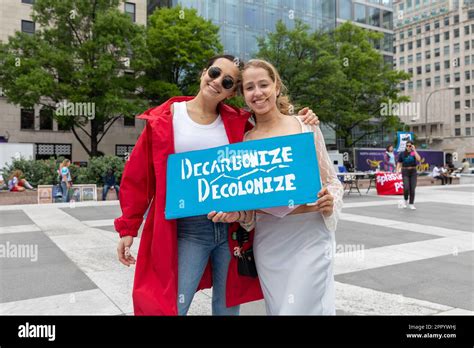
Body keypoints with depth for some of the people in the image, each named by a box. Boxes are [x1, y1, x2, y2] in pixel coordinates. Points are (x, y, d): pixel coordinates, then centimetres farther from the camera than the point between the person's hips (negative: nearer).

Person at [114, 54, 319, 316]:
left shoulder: (237, 123, 5)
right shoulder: (164, 119, -1)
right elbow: (138, 177, 2)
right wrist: (127, 228, 1)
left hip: (232, 227, 3)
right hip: (188, 229, -2)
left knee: (227, 307, 17)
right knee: (171, 307, 0)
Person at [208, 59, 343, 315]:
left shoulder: (305, 127, -1)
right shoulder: (244, 141, 5)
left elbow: (332, 182, 4)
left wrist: (328, 204, -16)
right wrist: (236, 213, -11)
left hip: (309, 235, -2)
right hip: (267, 241, 3)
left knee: (304, 308, -2)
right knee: (277, 309, 13)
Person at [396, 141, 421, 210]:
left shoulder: (414, 153, 1)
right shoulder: (402, 154, 3)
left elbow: (418, 159, -18)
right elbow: (399, 163, 4)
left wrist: (414, 150, -15)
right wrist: (397, 170, -11)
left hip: (413, 171, 1)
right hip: (405, 171, -1)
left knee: (412, 189, -1)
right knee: (406, 188, -14)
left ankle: (411, 204, 10)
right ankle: (405, 200, 12)